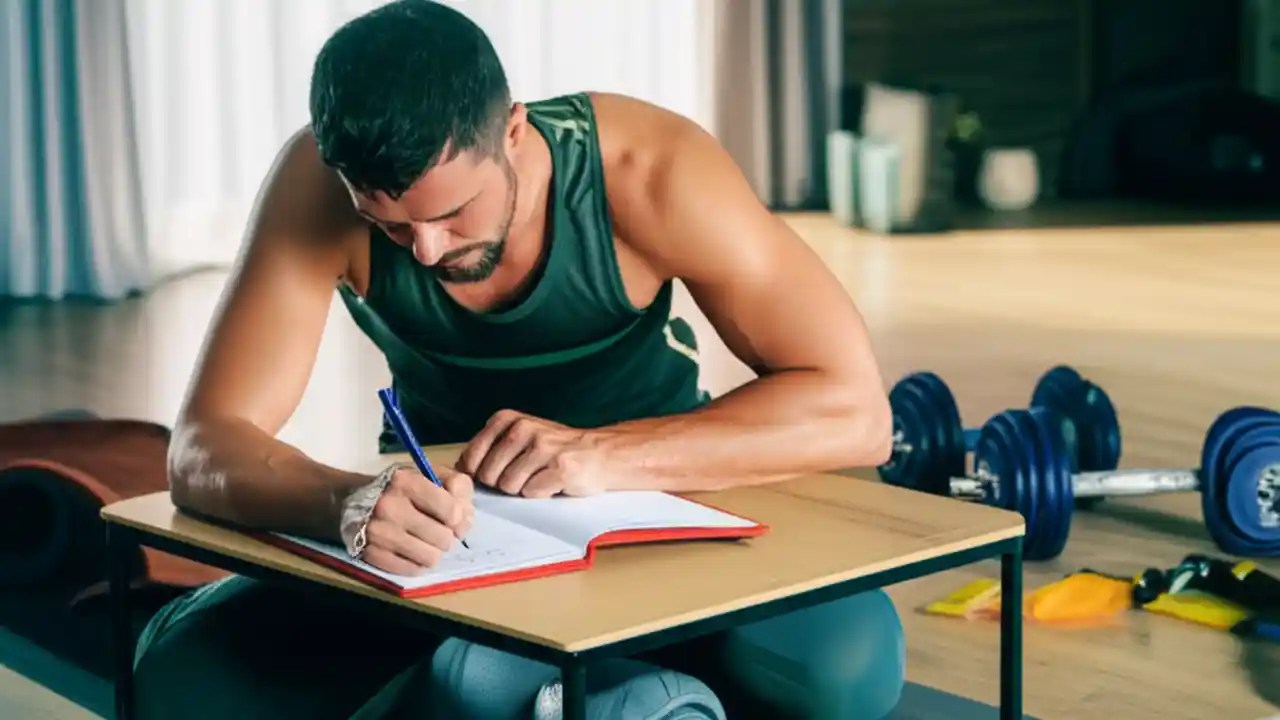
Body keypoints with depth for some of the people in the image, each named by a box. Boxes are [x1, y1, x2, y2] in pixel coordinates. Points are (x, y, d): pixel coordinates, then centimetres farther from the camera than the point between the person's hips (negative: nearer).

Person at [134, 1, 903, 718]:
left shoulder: (646, 168, -26)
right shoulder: (318, 185, -22)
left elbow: (854, 409, -25)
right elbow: (206, 447, -25)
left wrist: (605, 452, -39)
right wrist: (349, 501, -48)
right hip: (437, 536, 1)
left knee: (845, 649, -32)